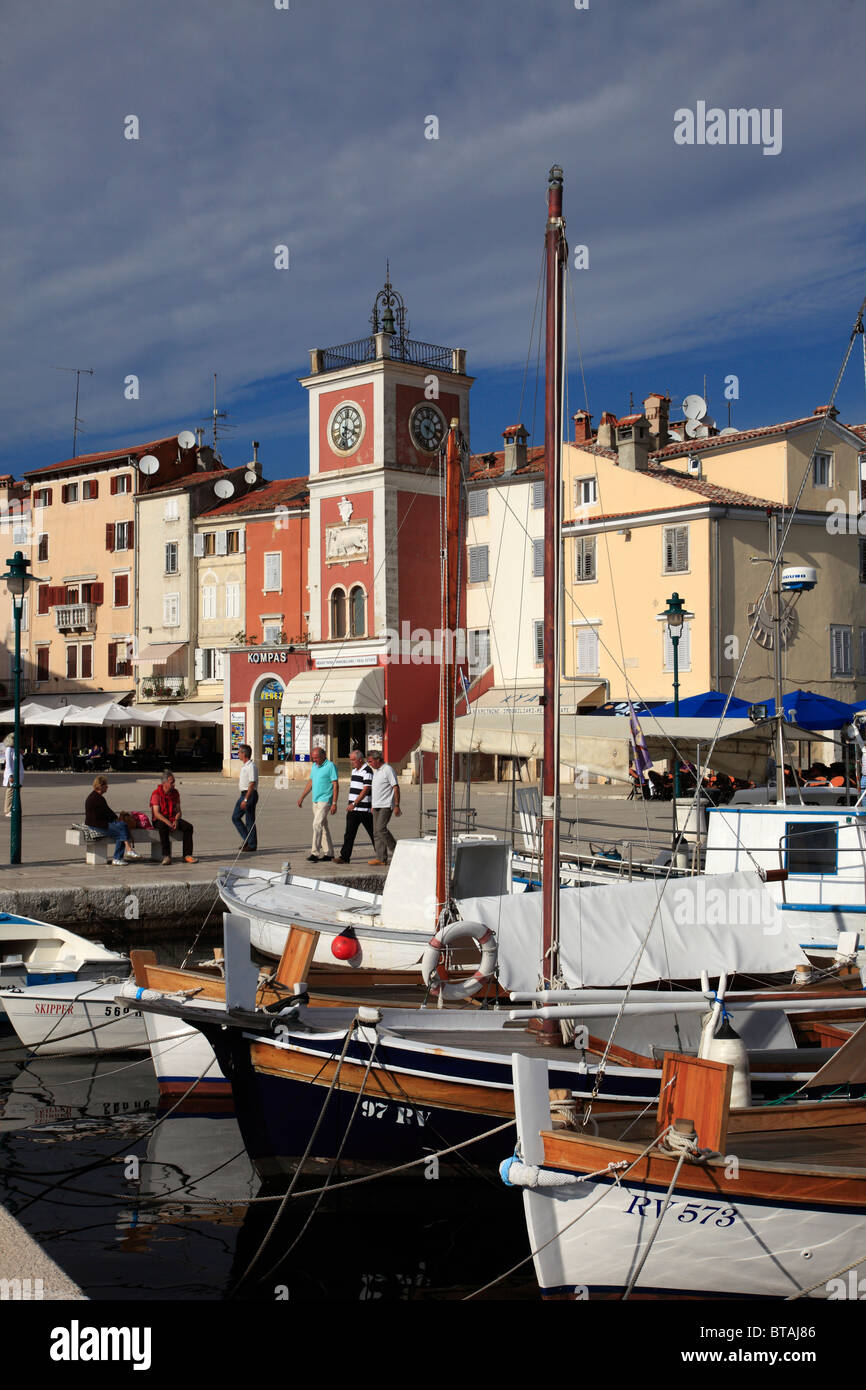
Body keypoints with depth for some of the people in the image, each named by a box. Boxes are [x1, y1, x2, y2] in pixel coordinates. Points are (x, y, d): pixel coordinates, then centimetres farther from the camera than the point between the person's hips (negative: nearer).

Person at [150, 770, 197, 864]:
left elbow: (178, 811, 6)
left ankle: (187, 855, -21)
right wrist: (167, 822, -29)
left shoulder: (175, 793, 7)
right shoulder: (157, 794, -9)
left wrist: (176, 820, -16)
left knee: (188, 826, -21)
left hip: (173, 819, 5)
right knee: (163, 827, -40)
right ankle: (166, 856, -39)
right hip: (160, 820, -5)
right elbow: (156, 813, -15)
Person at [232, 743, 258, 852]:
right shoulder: (244, 765, 14)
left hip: (250, 795, -10)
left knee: (250, 821, -3)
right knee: (235, 817, 11)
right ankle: (247, 840, 16)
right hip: (243, 794, 10)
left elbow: (252, 784, -23)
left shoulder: (251, 766, -18)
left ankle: (252, 845, 5)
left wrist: (245, 799, -25)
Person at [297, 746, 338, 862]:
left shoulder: (330, 766, -9)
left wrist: (334, 803, -17)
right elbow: (310, 782, 22)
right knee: (323, 826, 10)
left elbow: (336, 785, -12)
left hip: (325, 800, -8)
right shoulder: (314, 766, 14)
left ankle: (315, 853, -17)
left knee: (317, 824, -16)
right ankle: (329, 853, 15)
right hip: (315, 800, 8)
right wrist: (302, 797, 19)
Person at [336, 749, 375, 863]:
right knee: (349, 833, -1)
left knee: (373, 832, 5)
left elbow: (365, 790, -20)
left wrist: (354, 804, -22)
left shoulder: (367, 771, -14)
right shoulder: (354, 770, 15)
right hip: (353, 808, 8)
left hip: (364, 809, -8)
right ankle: (344, 856, -4)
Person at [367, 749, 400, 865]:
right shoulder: (376, 771, 17)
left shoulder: (388, 770, -10)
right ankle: (381, 858, 5)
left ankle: (395, 849, -3)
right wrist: (373, 805, 23)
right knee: (376, 832, 4)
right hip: (377, 806, 9)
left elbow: (396, 788, -13)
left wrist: (397, 806, -18)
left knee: (381, 828, -18)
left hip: (386, 805, -9)